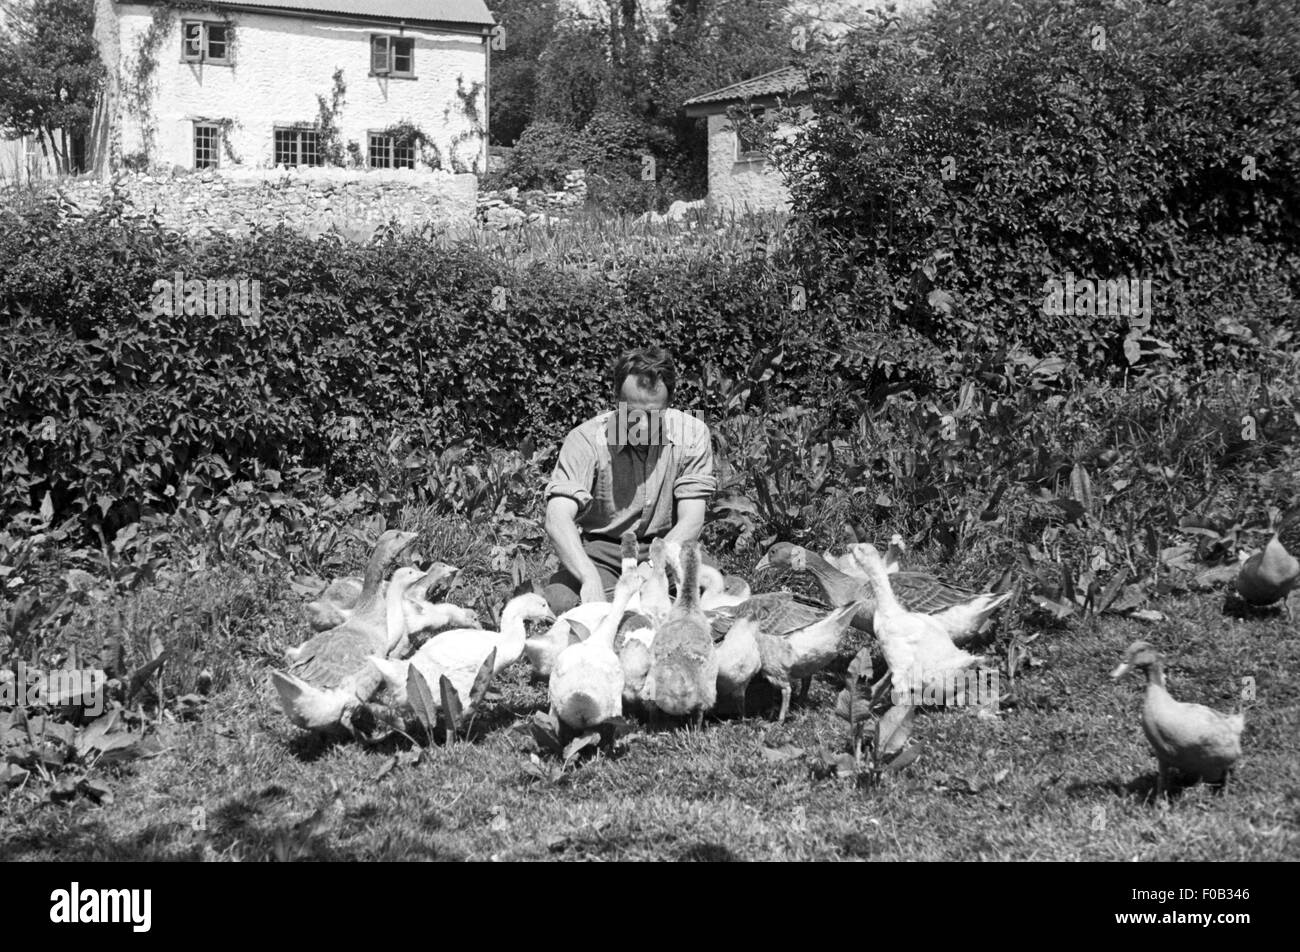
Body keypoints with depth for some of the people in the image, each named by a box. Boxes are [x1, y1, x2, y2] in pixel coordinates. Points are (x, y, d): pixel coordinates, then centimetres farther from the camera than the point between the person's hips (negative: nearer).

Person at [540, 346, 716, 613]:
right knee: (559, 600, -32)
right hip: (600, 552, -1)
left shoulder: (692, 433, -10)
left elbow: (690, 521, -14)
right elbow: (558, 520, -28)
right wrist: (590, 579, -46)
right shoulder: (586, 440, -16)